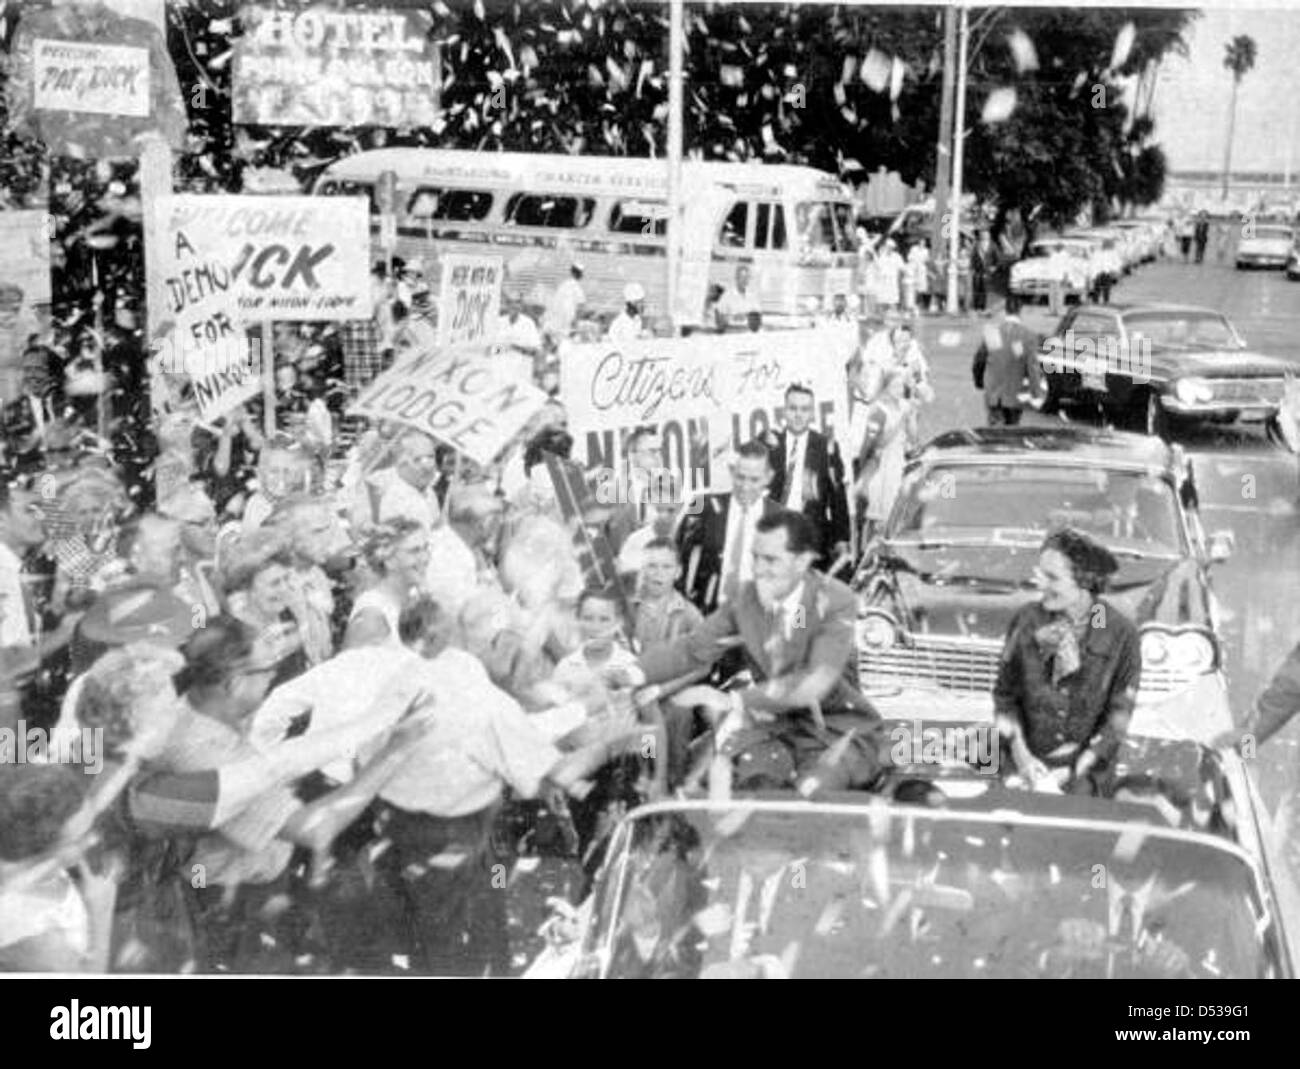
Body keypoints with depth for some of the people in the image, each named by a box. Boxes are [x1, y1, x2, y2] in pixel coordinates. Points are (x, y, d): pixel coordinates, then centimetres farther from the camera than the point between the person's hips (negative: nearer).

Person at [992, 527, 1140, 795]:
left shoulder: (1121, 634, -7)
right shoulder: (1027, 621, -2)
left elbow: (1119, 714, -4)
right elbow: (1005, 694, 6)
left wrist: (1075, 771, -11)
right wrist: (1020, 754, -7)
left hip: (1087, 764, -1)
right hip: (1029, 759, 1)